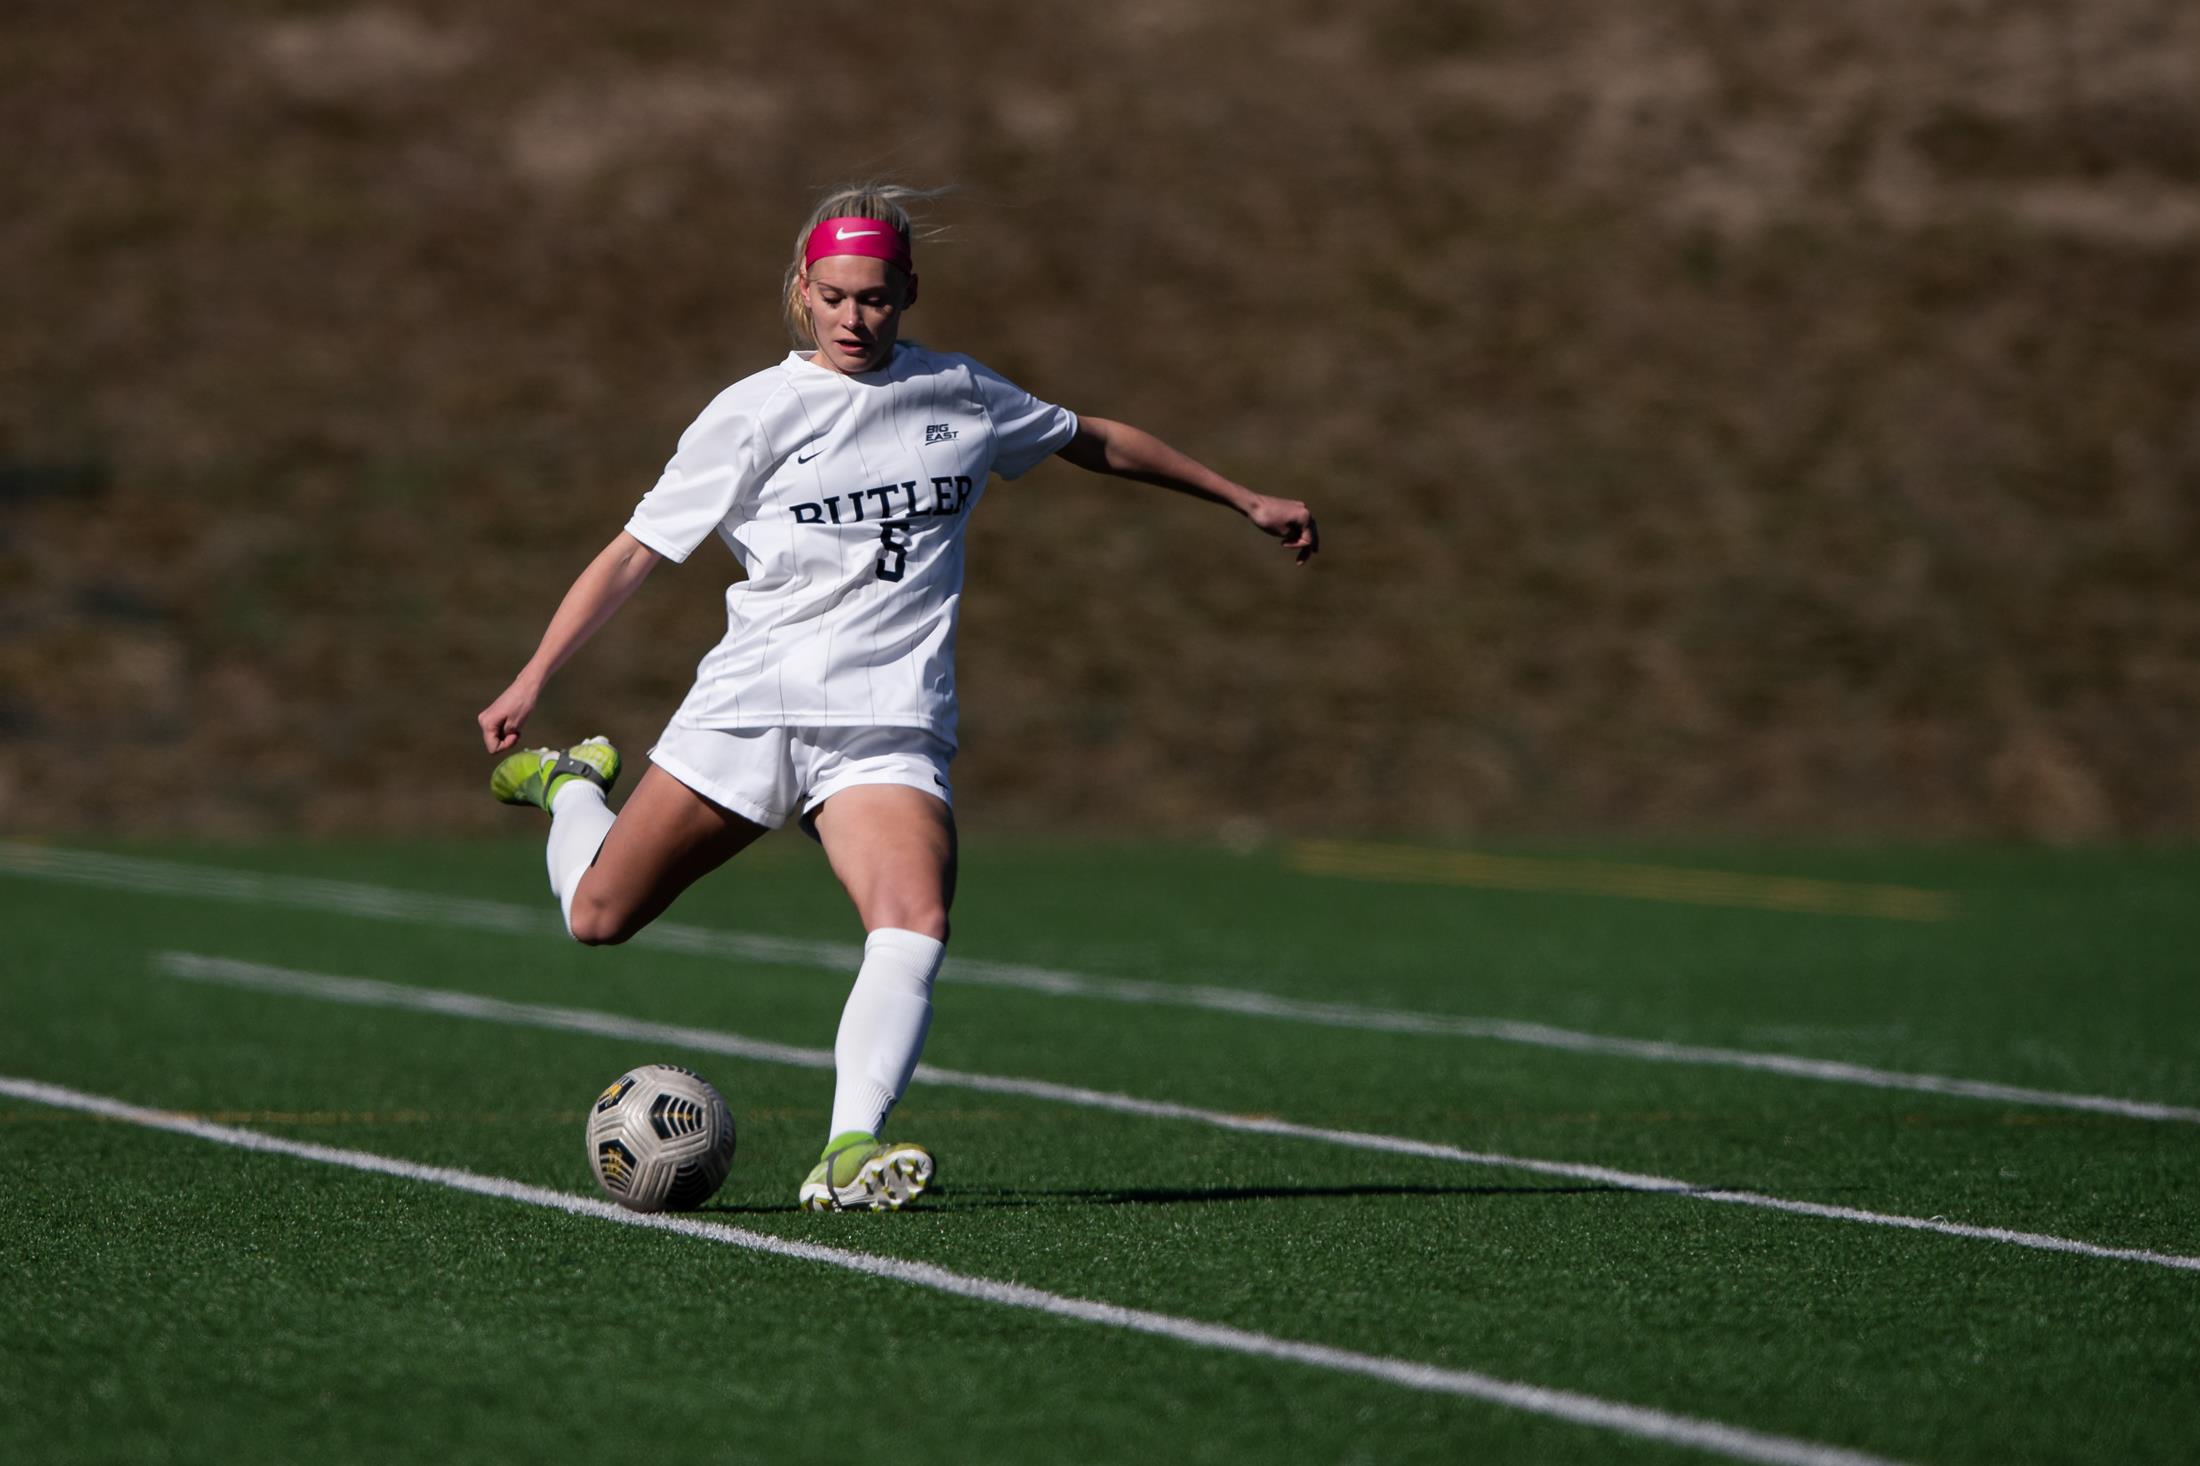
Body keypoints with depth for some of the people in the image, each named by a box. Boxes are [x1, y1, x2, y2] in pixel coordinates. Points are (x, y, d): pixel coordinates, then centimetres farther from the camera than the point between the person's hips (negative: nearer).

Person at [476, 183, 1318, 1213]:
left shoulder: (961, 396, 10)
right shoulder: (755, 412, 0)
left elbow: (1091, 440, 26)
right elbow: (635, 552, 0)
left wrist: (1246, 501, 30)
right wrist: (532, 680, -9)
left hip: (887, 731, 1)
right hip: (748, 706, -1)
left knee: (917, 923, -26)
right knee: (596, 918, 1)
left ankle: (850, 1149, -33)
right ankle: (571, 784, 33)